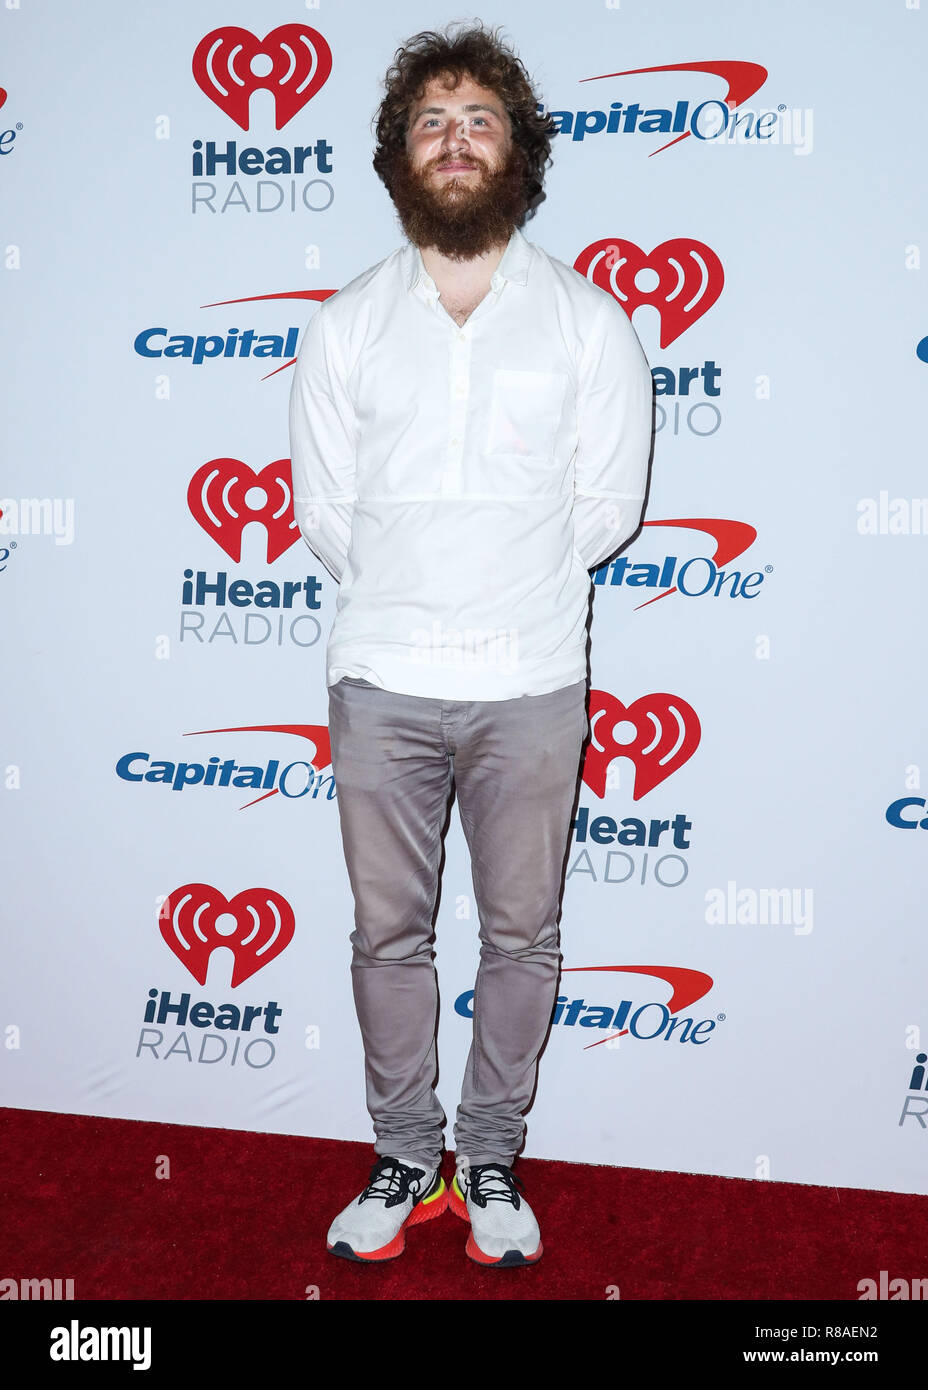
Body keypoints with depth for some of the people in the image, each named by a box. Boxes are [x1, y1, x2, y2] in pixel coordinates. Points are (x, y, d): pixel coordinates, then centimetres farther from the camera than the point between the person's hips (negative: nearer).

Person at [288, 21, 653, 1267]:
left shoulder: (587, 318, 0)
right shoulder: (346, 324, 3)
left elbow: (609, 505, 1)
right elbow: (322, 508, 5)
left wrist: (513, 595, 6)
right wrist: (406, 601, 8)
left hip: (530, 684, -1)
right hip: (380, 682, 1)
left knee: (522, 937, 9)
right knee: (389, 934, 11)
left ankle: (491, 1160, 29)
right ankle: (407, 1161, 29)